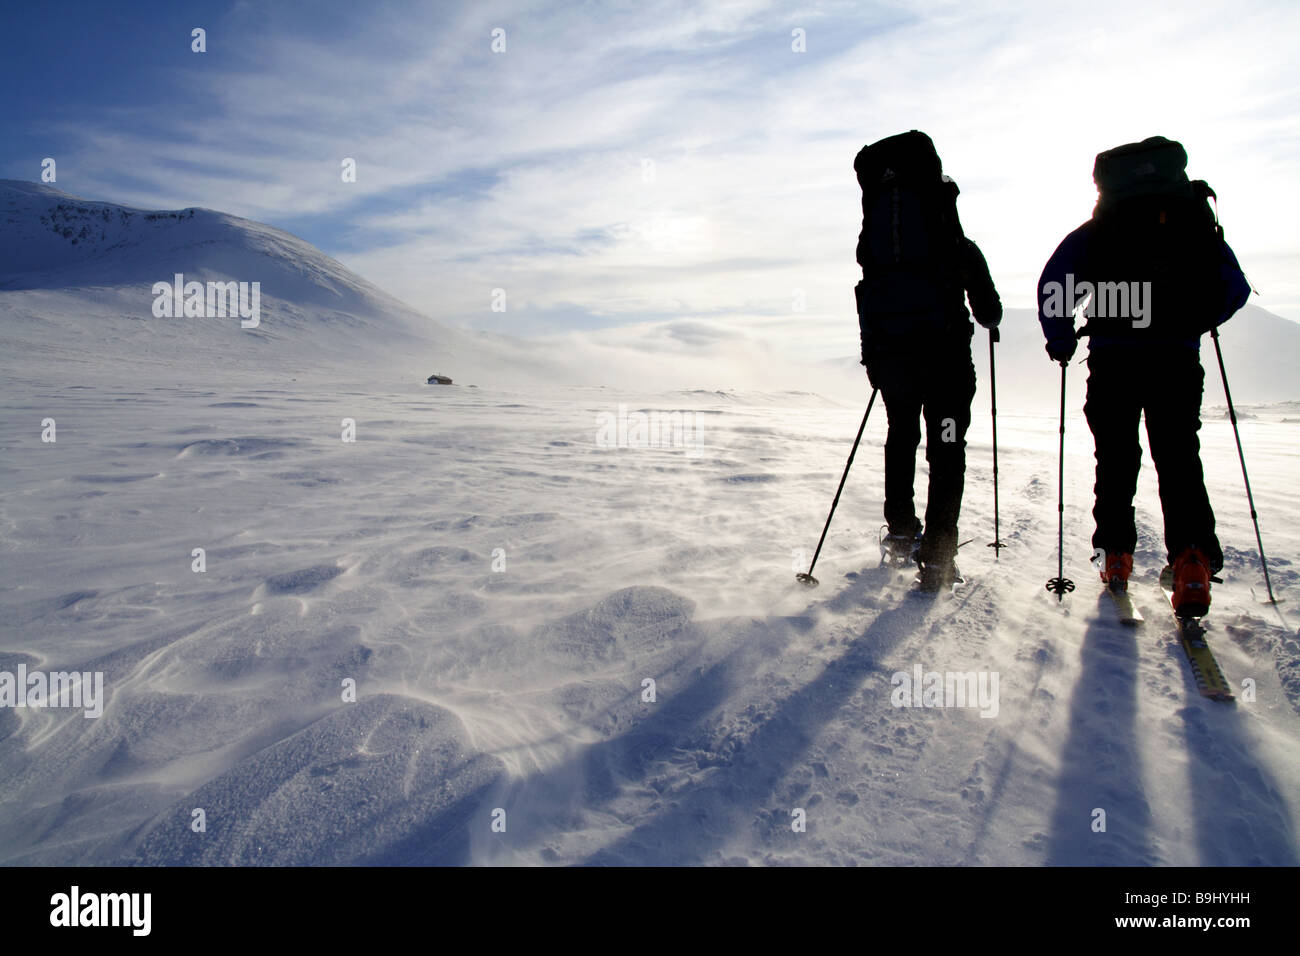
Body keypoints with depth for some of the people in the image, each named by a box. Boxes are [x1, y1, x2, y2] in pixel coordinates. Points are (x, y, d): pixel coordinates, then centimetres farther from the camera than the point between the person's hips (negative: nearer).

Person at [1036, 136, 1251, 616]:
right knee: (1179, 459, 5)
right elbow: (1236, 289, 15)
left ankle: (1115, 554, 12)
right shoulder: (1198, 221, 13)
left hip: (1112, 359, -1)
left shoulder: (1096, 230, 8)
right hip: (1178, 359, 1)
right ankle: (1192, 559, -10)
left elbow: (1052, 284, -3)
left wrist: (1060, 340, 9)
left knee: (1115, 458, 10)